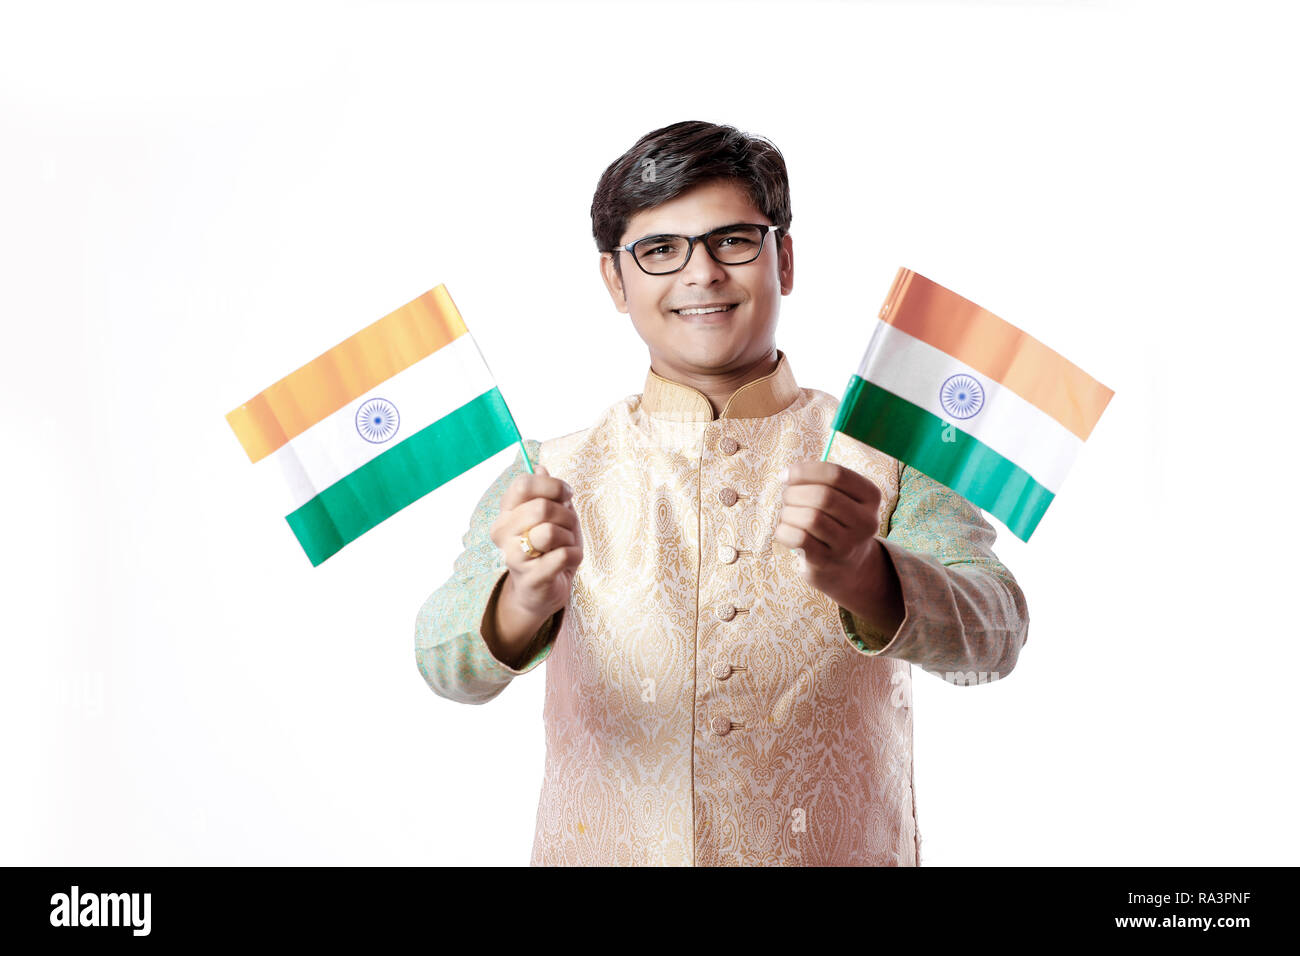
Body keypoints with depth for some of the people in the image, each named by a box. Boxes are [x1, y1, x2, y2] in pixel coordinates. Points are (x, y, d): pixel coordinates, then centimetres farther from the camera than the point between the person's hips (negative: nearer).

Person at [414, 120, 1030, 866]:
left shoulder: (884, 459, 2)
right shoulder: (555, 478, 5)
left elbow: (992, 635, -13)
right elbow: (450, 663, -9)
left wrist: (860, 576, -32)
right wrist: (527, 598, -30)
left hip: (842, 852, 0)